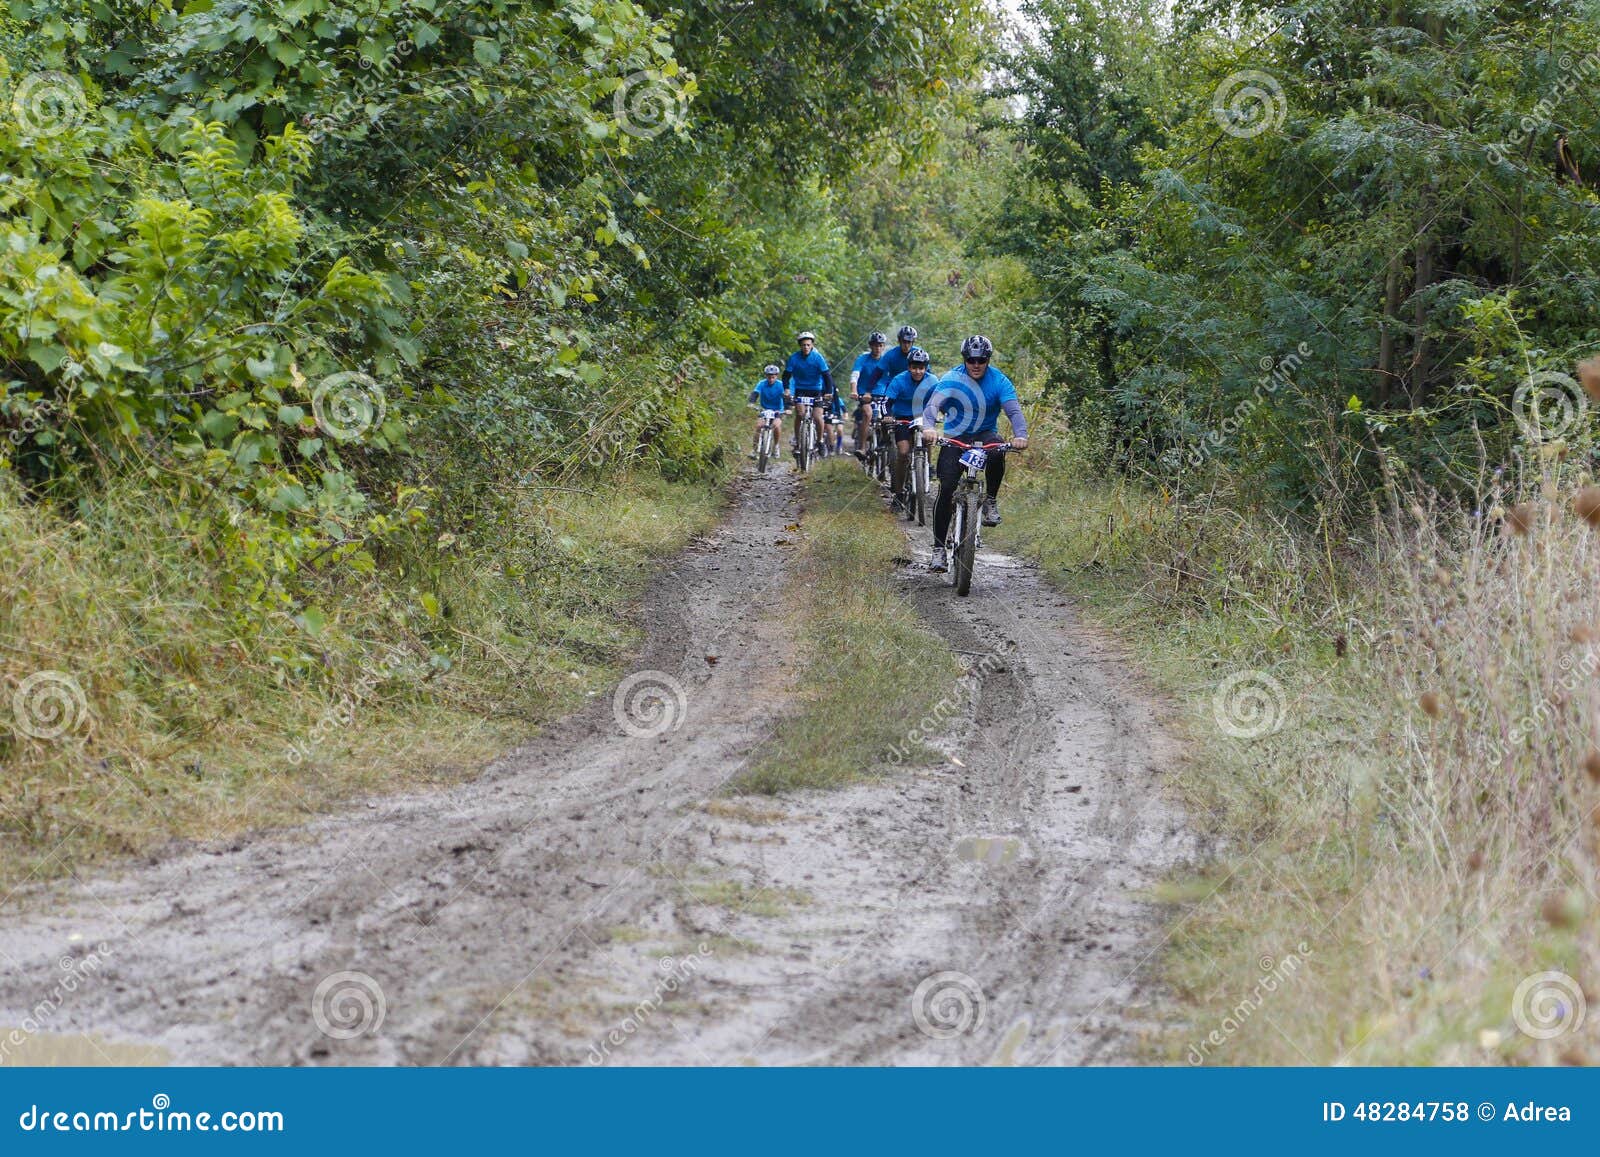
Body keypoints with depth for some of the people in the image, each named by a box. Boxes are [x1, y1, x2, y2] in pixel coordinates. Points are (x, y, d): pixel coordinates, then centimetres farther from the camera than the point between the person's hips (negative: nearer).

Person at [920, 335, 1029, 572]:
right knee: (945, 490, -15)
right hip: (955, 438, 0)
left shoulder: (999, 381, -9)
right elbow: (933, 404, -25)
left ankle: (991, 501, -14)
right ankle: (939, 549, -9)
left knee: (996, 451, -36)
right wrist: (929, 427, -48)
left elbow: (1014, 410, -21)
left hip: (985, 435, 0)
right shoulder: (951, 379, -11)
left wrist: (1020, 435, -42)